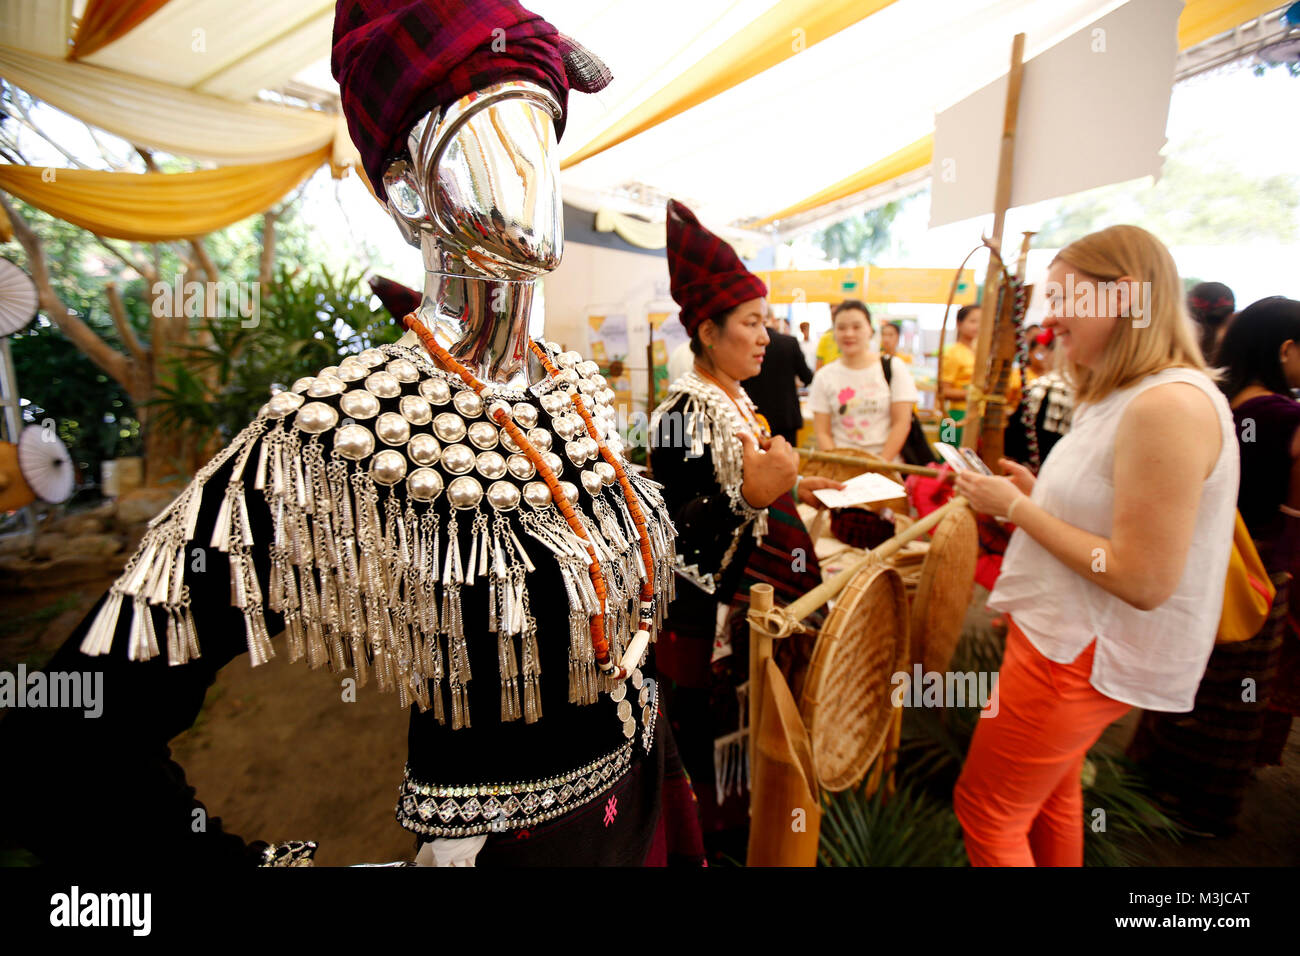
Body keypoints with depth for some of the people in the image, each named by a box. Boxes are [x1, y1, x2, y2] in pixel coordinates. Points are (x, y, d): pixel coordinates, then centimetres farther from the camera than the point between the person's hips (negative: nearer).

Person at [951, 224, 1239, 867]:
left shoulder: (1169, 405, -23)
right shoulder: (1128, 397, 10)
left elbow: (1144, 580, -25)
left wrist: (1016, 508, -20)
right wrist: (1034, 492, 4)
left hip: (1085, 652, -10)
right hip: (1069, 635, 10)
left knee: (985, 811, 6)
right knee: (1050, 796, 26)